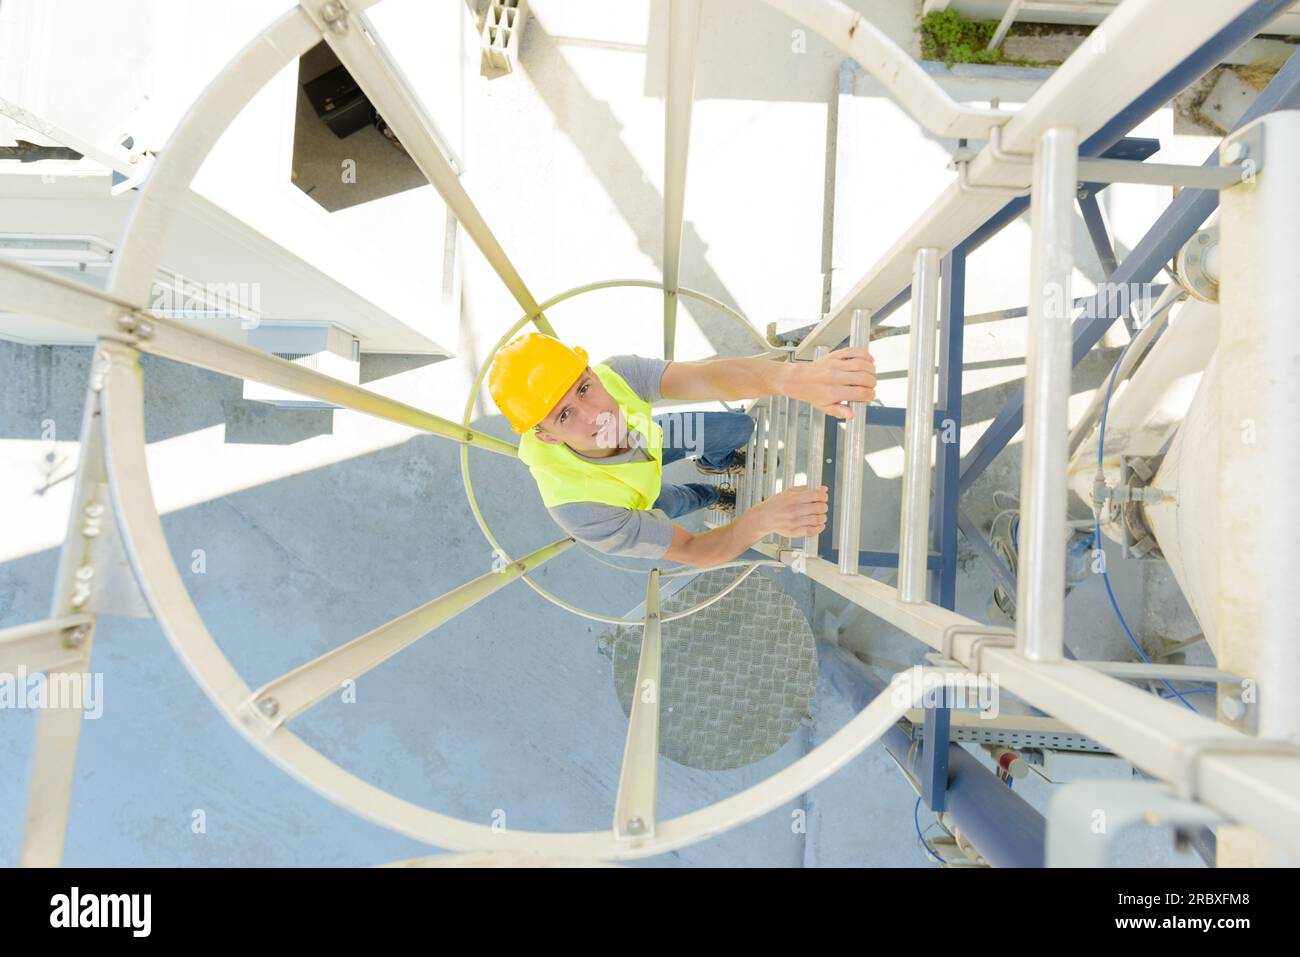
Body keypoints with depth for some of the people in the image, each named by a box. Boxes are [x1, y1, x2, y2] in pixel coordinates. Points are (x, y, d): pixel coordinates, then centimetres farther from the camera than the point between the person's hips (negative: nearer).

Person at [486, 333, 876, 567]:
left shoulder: (616, 373, -43)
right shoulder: (578, 507, -49)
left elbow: (707, 378, -60)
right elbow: (691, 551, -42)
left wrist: (794, 376, -81)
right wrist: (761, 519, -62)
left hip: (645, 438, 3)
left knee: (741, 428, 9)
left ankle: (713, 462, 46)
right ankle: (708, 496, 54)